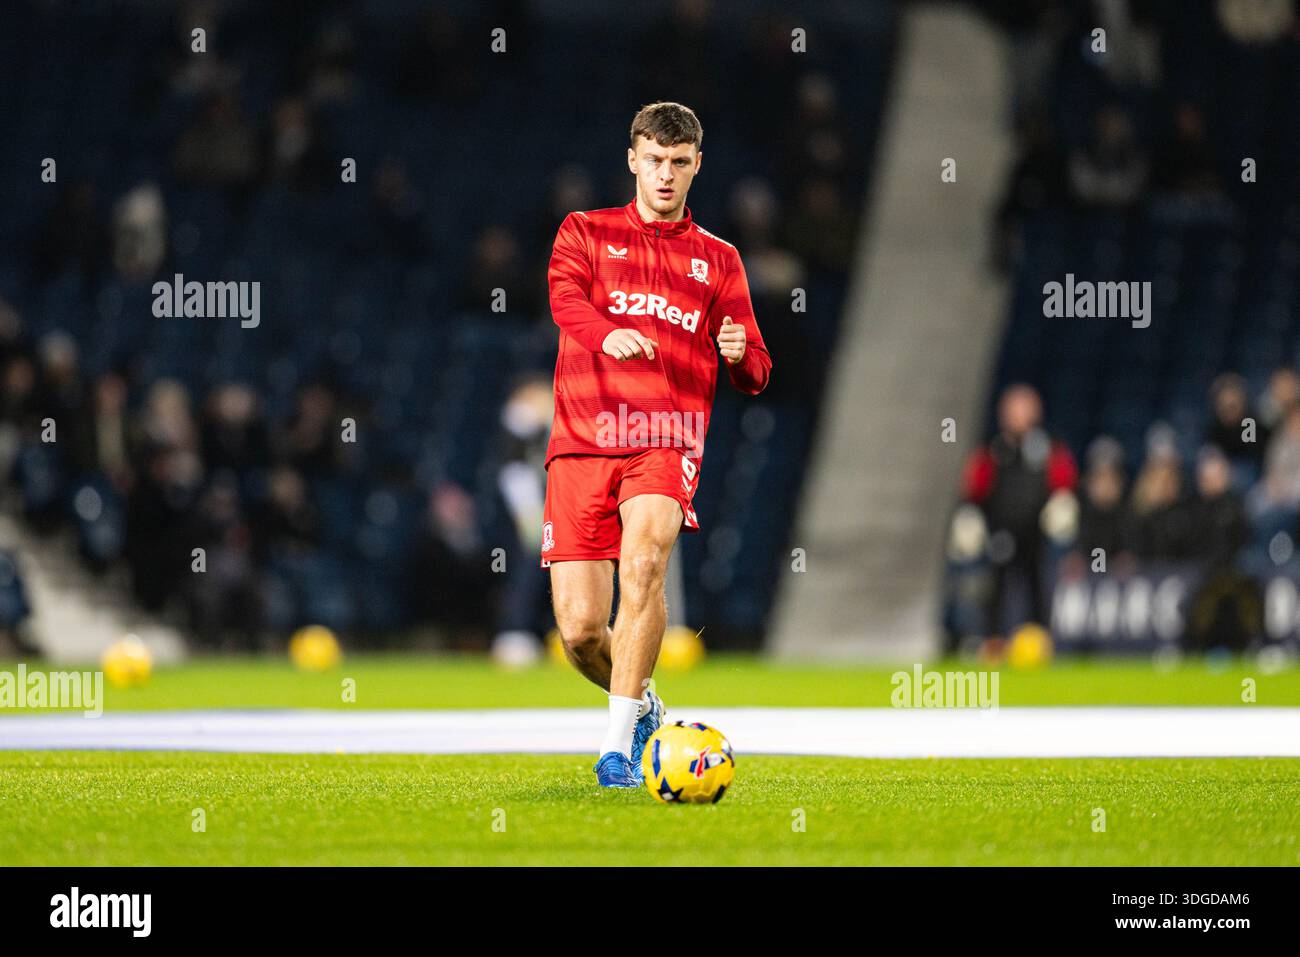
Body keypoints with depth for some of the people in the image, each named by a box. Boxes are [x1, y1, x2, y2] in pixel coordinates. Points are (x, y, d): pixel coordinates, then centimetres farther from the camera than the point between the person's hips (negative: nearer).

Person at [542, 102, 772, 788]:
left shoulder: (718, 260, 18)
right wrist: (608, 334, -33)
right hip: (582, 441, 1)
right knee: (580, 629, -5)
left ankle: (619, 744, -29)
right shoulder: (585, 232, 13)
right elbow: (565, 297, -9)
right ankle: (640, 706, 28)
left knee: (644, 560, -31)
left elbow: (754, 374, 14)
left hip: (666, 441, 0)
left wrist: (741, 355, -12)